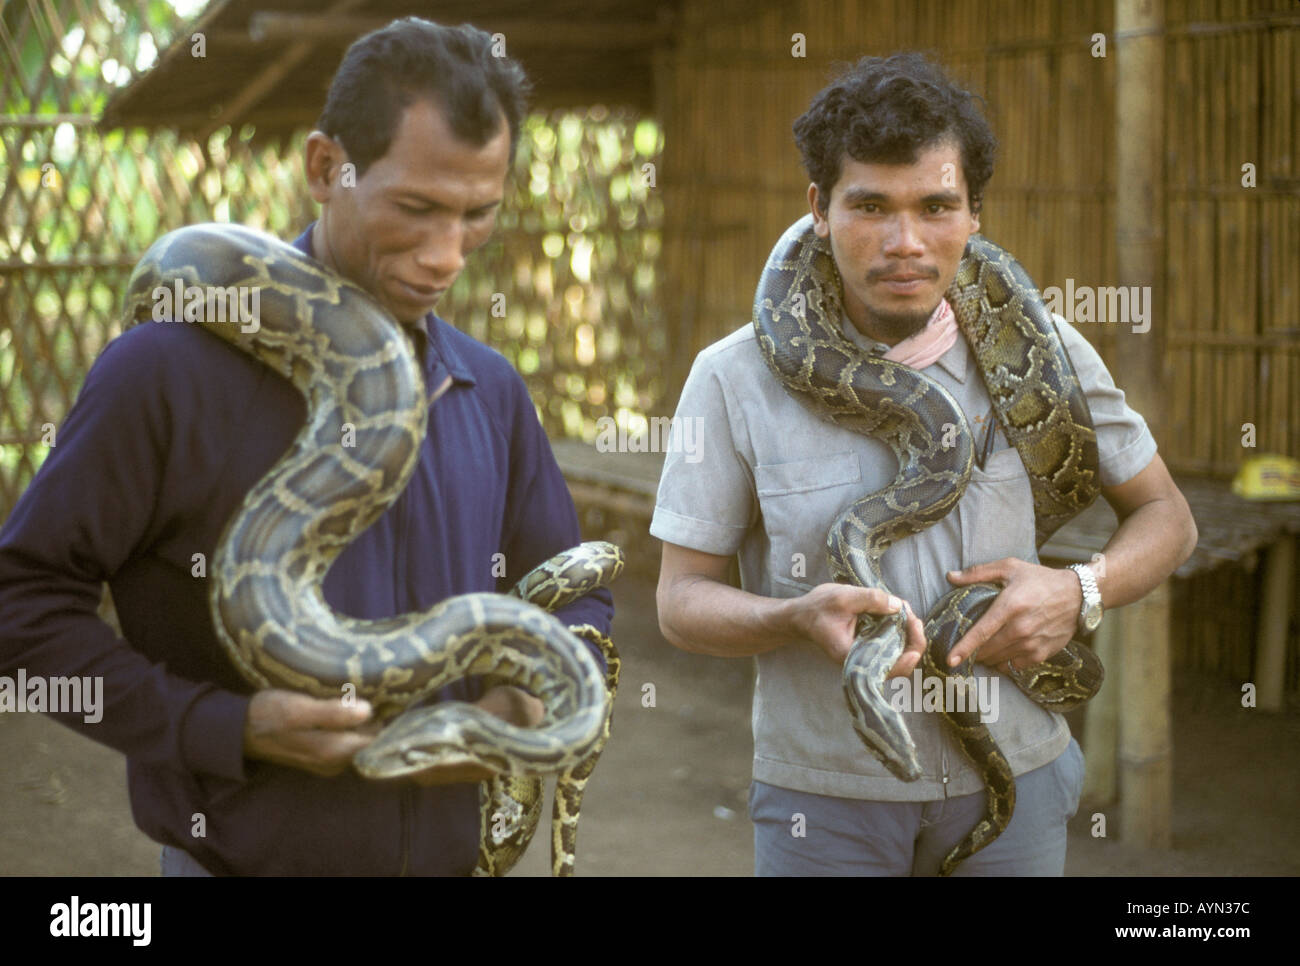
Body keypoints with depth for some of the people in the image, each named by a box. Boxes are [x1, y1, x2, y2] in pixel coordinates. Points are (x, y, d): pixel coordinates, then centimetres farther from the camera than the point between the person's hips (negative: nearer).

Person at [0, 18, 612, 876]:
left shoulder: (493, 394, 3)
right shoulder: (171, 367, -13)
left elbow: (577, 597, 13)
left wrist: (529, 707, -9)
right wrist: (226, 729, -22)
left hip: (457, 851, 5)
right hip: (239, 853, -5)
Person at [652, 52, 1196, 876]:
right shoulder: (736, 377, -9)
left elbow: (1165, 516, 6)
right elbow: (683, 599, -7)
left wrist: (1081, 591, -15)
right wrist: (802, 616, -28)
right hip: (824, 800, -1)